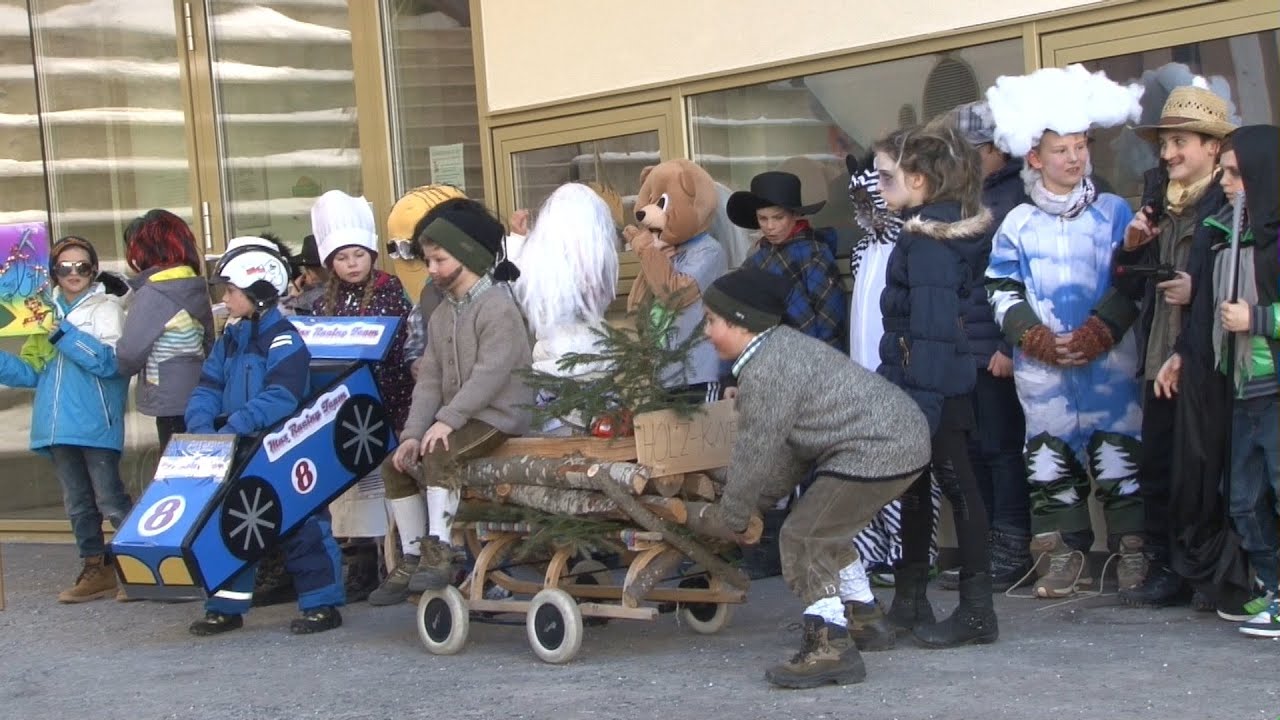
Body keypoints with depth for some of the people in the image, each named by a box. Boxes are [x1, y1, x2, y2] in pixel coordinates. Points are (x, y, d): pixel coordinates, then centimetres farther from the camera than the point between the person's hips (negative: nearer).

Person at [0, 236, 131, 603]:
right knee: (77, 503, 11)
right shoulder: (47, 312, 16)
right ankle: (95, 569, 19)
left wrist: (63, 334, -19)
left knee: (110, 501, -7)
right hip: (58, 426, 6)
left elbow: (109, 363, -14)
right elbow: (32, 371, 15)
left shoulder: (106, 307, 0)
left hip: (96, 424, -6)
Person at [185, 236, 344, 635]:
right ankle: (226, 606, 22)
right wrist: (203, 425, -14)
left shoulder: (282, 339, -14)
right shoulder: (229, 339, 11)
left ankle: (323, 603, 8)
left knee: (301, 526, 0)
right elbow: (207, 389, 5)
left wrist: (235, 425, -32)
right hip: (237, 455, 8)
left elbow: (281, 397, -26)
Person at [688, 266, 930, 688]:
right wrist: (759, 503, 18)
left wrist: (728, 520, 0)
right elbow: (790, 447, 18)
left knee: (802, 539, -6)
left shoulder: (766, 373, -18)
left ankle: (825, 651, -4)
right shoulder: (780, 345, 15)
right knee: (828, 531, 25)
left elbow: (756, 454, -13)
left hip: (878, 451, -11)